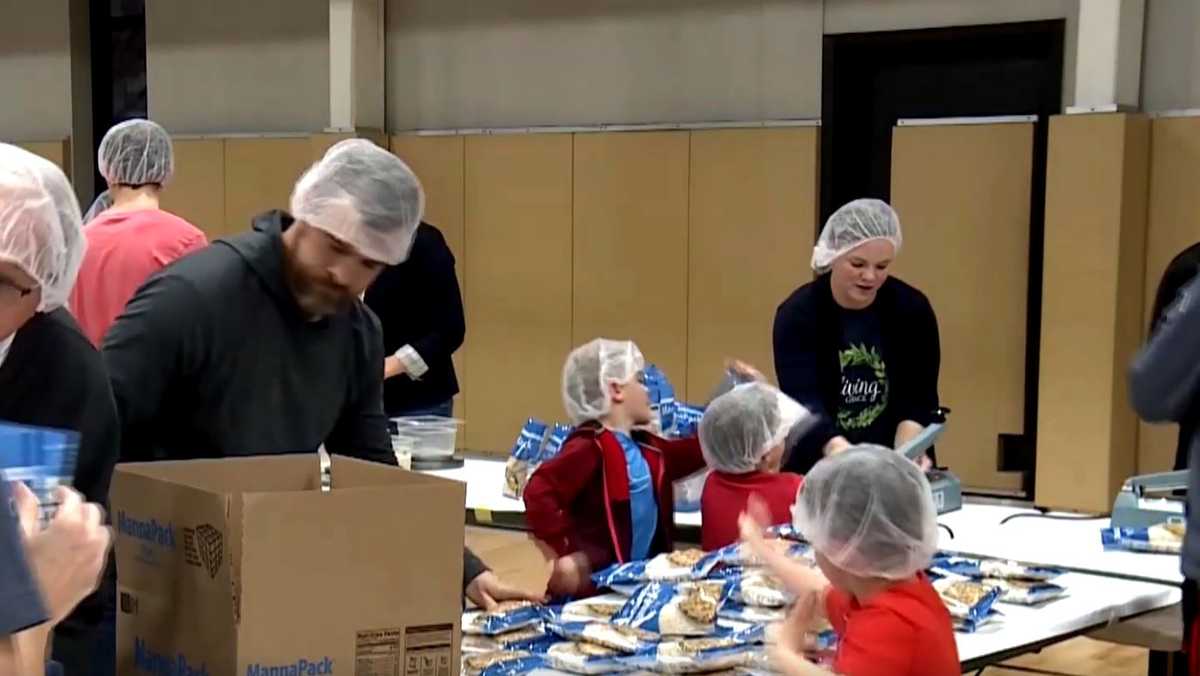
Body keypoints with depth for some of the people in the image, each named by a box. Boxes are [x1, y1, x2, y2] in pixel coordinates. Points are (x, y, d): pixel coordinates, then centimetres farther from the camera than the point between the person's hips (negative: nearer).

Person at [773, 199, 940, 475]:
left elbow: (917, 398, -9)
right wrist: (838, 449, -42)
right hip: (814, 468, -1)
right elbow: (804, 401, -24)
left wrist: (905, 453, -29)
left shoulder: (913, 310, -6)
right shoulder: (797, 314, -12)